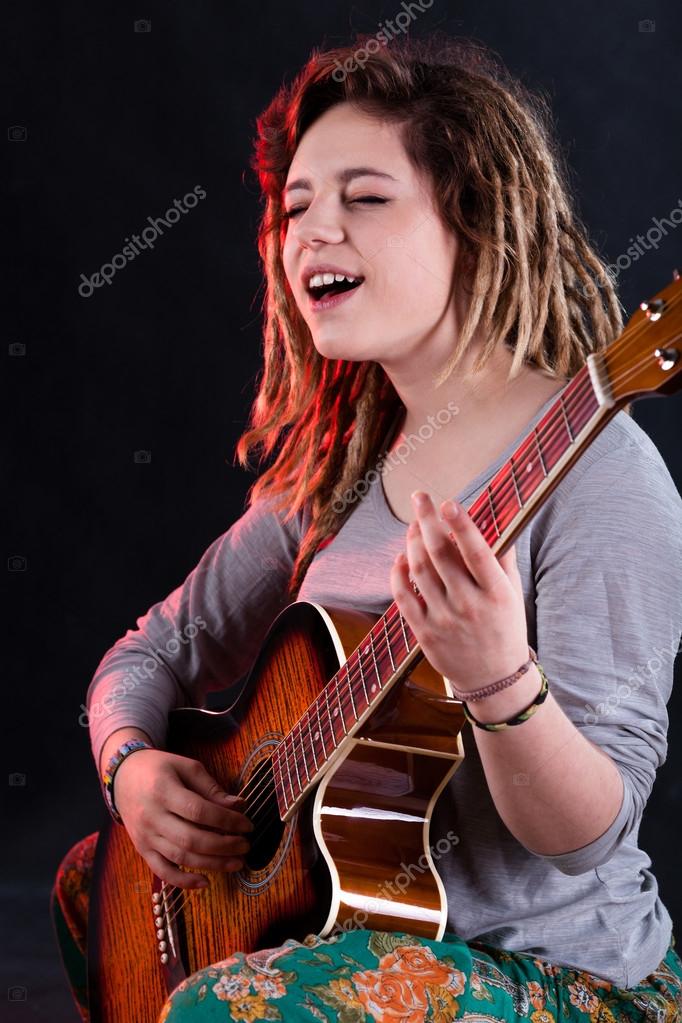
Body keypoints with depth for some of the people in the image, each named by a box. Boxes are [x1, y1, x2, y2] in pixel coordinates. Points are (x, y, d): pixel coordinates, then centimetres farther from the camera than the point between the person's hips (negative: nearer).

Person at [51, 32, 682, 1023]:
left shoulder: (595, 470, -19)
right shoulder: (342, 462, 5)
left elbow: (586, 835, -23)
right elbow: (159, 650, 13)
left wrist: (501, 682, -42)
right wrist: (134, 767, -7)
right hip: (358, 914, 8)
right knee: (91, 882, 22)